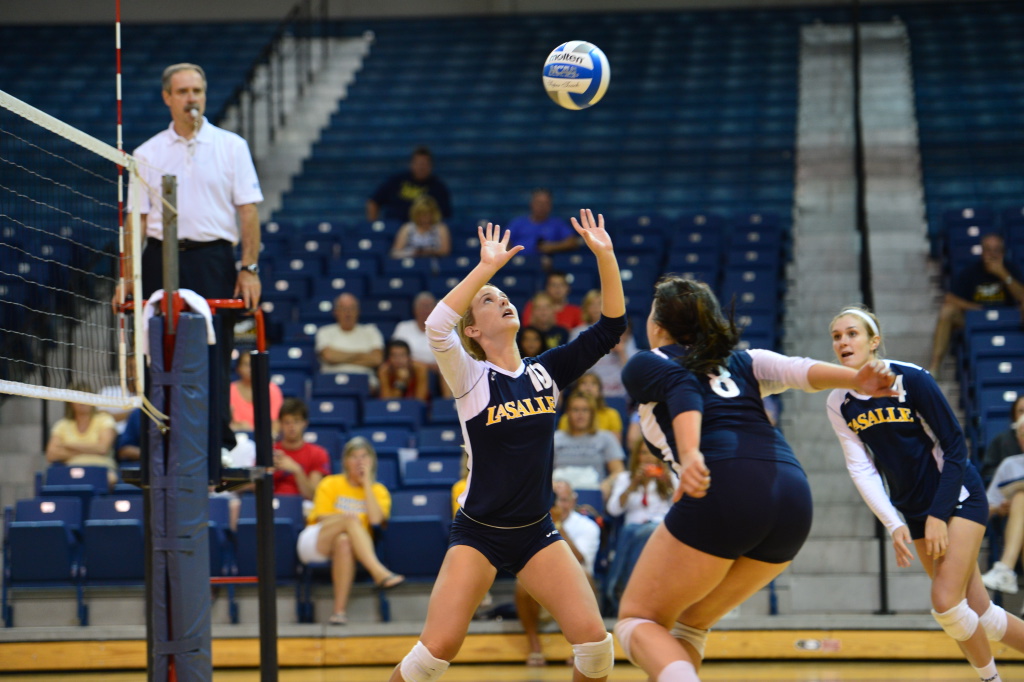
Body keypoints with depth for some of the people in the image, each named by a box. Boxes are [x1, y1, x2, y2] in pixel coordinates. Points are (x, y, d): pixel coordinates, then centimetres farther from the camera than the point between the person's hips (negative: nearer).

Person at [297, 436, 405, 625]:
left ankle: (340, 610, -45)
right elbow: (322, 519, -3)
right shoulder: (330, 484, 9)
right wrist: (343, 519, -20)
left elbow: (375, 519, -10)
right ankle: (379, 572, -51)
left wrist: (366, 482, -6)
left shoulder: (378, 491, 10)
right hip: (315, 544, -1)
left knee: (344, 542, -40)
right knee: (350, 519, -33)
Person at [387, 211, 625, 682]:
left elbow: (610, 326, 1)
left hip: (537, 533, 4)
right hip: (478, 533, -4)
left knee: (593, 638, -11)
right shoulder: (470, 377, -7)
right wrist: (486, 267, -30)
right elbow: (437, 327, -27)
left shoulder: (545, 371, 5)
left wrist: (605, 256, -10)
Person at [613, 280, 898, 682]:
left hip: (723, 492, -6)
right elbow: (796, 371, 11)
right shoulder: (738, 361, 30)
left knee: (637, 619, 5)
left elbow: (682, 391, -7)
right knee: (689, 623, 24)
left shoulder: (644, 365, 16)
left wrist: (689, 456, -24)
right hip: (794, 501, 6)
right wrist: (856, 380, -7)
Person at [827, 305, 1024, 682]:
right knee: (979, 614, 5)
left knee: (945, 602, -17)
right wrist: (894, 525, -12)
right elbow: (861, 469, -2)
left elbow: (955, 447, -14)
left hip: (958, 497, -5)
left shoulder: (910, 379, -17)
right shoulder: (839, 404, -3)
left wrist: (939, 516, -18)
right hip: (914, 510, 5)